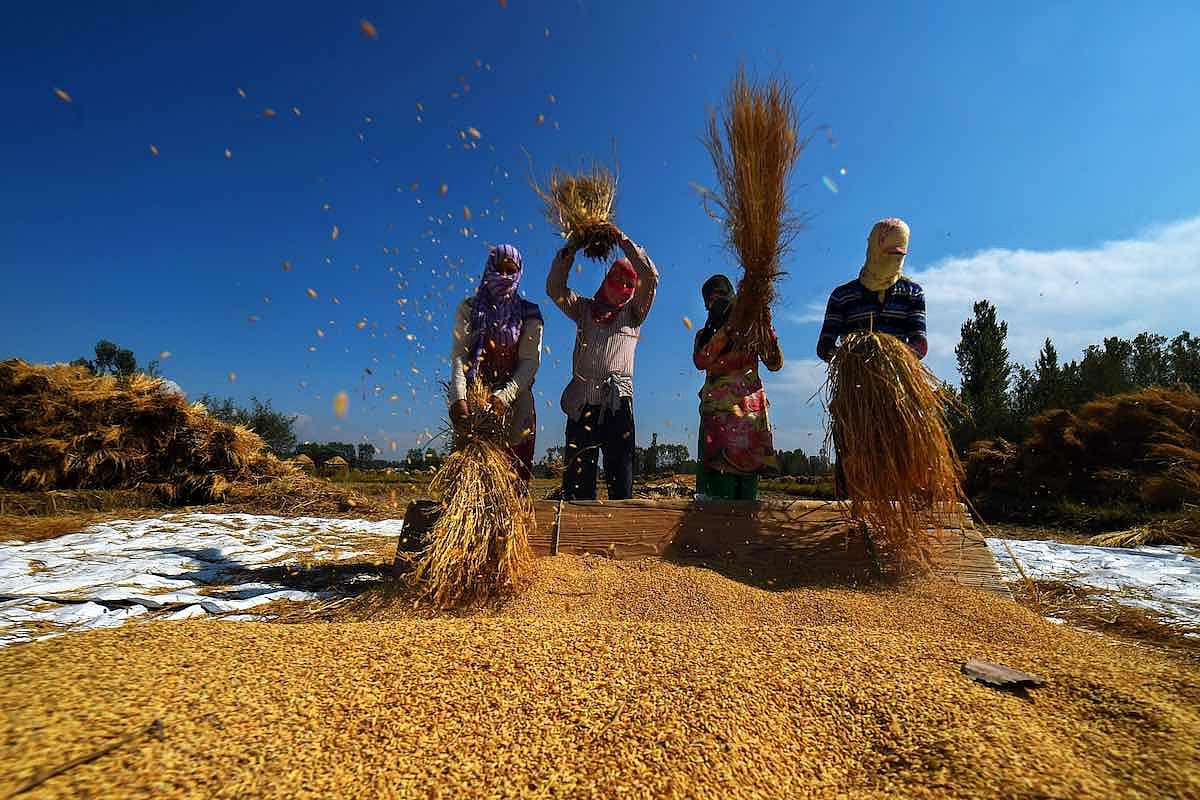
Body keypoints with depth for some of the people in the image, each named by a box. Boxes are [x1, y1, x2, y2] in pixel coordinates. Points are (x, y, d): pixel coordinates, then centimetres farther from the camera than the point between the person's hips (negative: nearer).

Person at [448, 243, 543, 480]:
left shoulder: (529, 314, 6)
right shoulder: (470, 308, 8)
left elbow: (530, 361, -4)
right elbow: (458, 354, -4)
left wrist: (505, 395, -20)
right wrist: (458, 397, -20)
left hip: (515, 399, 0)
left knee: (514, 465, -5)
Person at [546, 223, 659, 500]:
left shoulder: (633, 313, 16)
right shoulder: (584, 309, 20)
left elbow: (650, 276, 4)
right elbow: (555, 287, 10)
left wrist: (621, 238, 3)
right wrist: (572, 246, 3)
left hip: (618, 403, -1)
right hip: (581, 404, 1)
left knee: (620, 479, -2)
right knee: (577, 481, -2)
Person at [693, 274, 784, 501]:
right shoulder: (704, 335, 18)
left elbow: (774, 363, 4)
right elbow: (701, 361, -5)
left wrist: (766, 327, -6)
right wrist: (727, 329, -10)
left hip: (750, 409, 0)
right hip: (718, 411, 0)